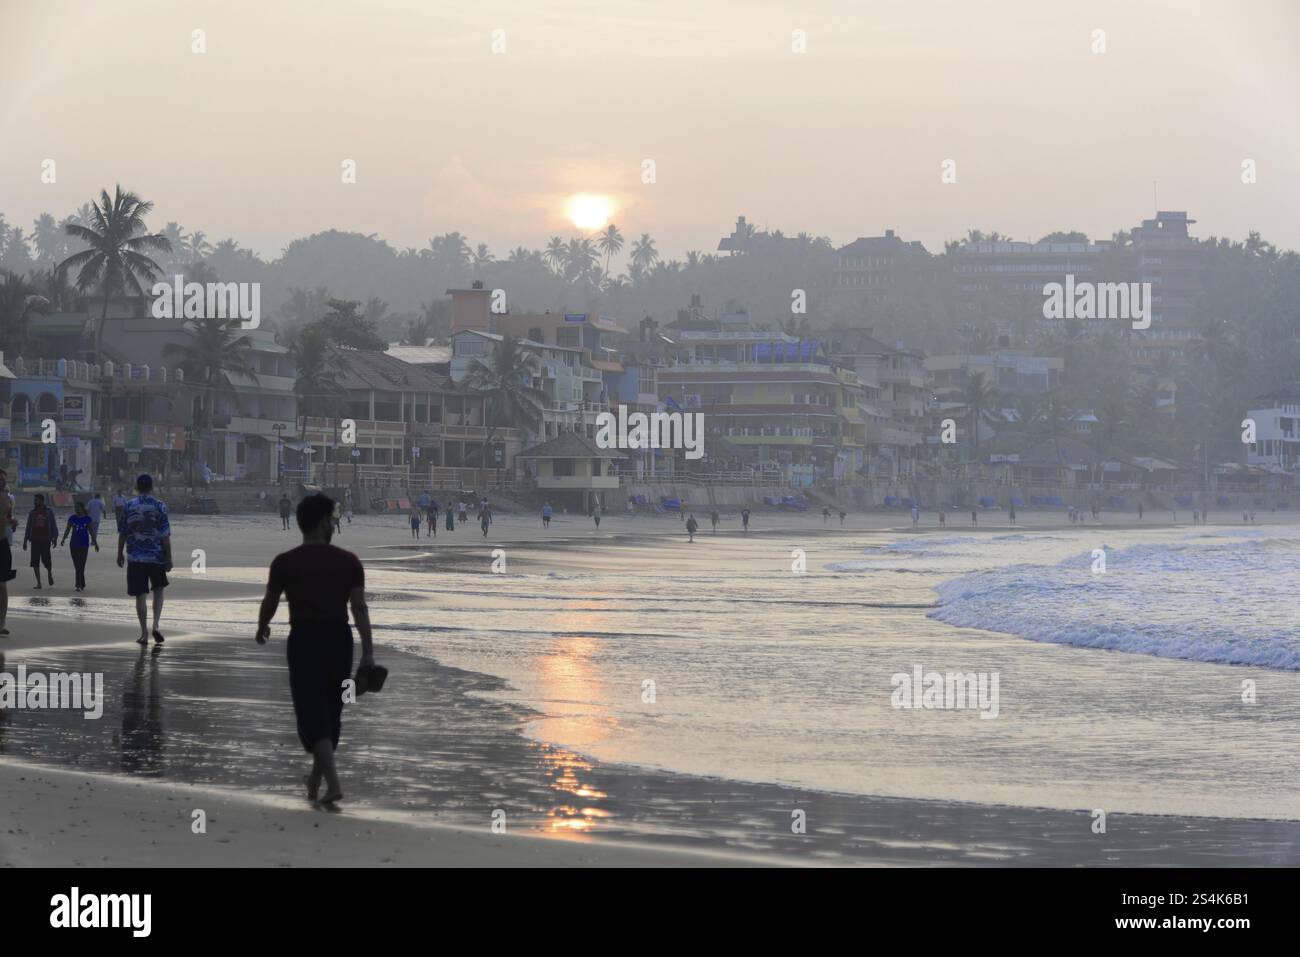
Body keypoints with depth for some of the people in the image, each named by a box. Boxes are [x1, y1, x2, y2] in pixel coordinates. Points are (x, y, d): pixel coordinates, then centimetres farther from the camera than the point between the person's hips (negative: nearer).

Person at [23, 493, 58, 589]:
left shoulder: (49, 512, 3)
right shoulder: (32, 513, 10)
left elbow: (53, 526, 6)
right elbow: (28, 527, 13)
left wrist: (55, 537, -3)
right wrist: (25, 540, 10)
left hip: (45, 540, -3)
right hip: (35, 540, 3)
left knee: (46, 560, -5)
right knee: (35, 562, -3)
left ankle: (50, 574, 28)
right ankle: (38, 582, 2)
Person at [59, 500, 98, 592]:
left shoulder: (88, 519, 0)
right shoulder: (72, 518, 5)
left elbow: (91, 532, 5)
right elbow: (67, 530, 4)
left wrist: (95, 543, 7)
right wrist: (63, 540, -10)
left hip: (84, 544, -3)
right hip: (74, 544, 3)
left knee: (81, 565, -9)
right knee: (77, 566, 6)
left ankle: (79, 585, -10)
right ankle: (82, 585, 17)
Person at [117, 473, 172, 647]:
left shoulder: (128, 507, -1)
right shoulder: (159, 507, -5)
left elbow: (122, 533, 4)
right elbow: (165, 536, -6)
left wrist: (120, 554, 15)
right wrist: (169, 558, 0)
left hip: (135, 558, 0)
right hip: (156, 557, 0)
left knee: (140, 595, 4)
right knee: (158, 590, 17)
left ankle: (144, 634, 3)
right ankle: (156, 625, 1)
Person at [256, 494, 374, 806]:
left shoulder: (284, 563, -4)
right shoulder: (348, 561, -1)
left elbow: (269, 603, 7)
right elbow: (359, 607, -8)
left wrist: (262, 628, 29)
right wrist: (368, 651, -9)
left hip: (304, 640, -3)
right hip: (339, 639, 3)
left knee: (312, 713, -4)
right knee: (331, 711, 18)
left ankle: (333, 783, -20)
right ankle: (316, 779, 32)